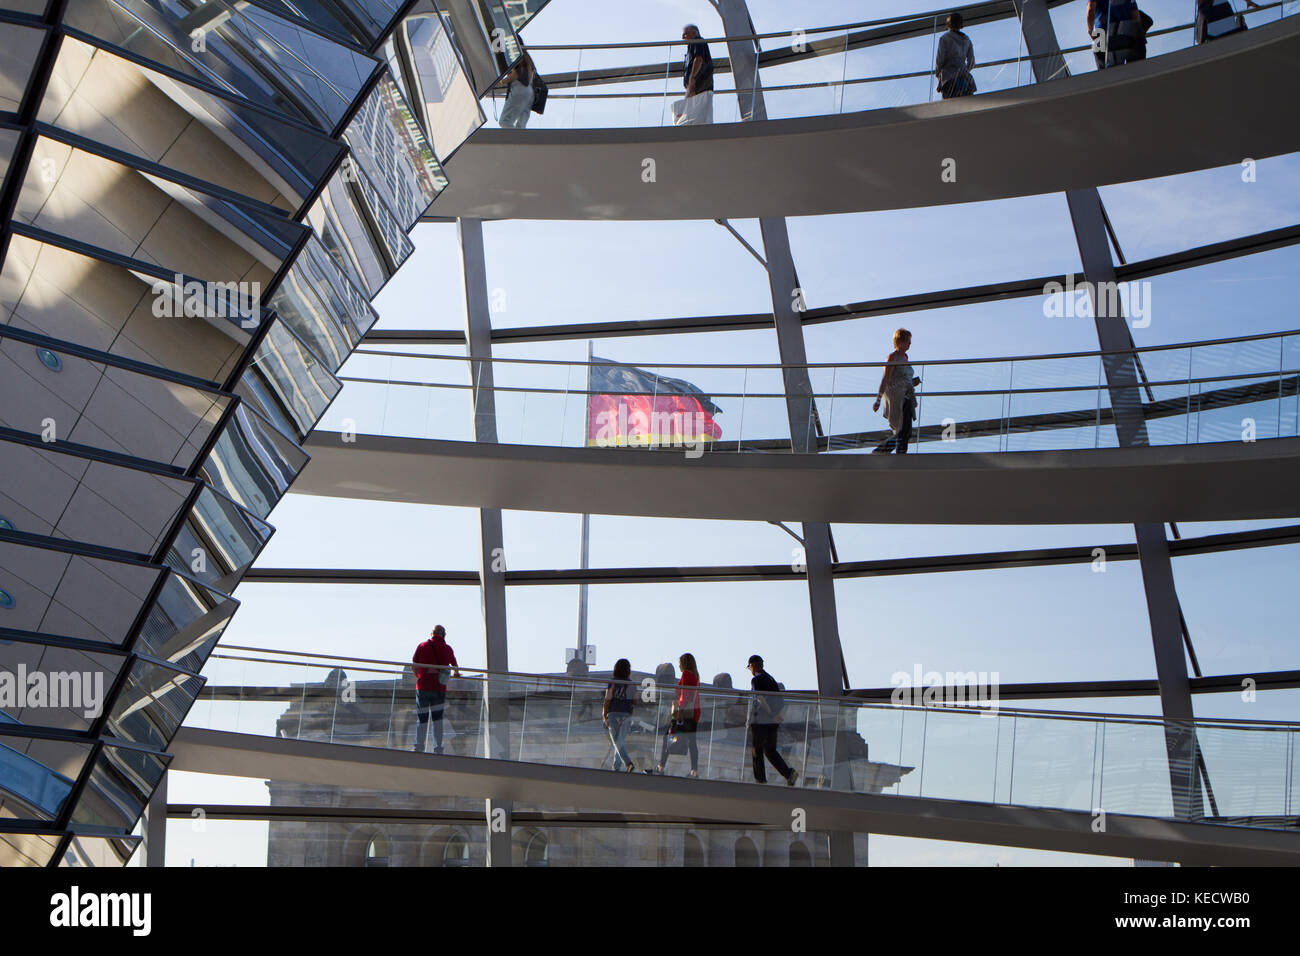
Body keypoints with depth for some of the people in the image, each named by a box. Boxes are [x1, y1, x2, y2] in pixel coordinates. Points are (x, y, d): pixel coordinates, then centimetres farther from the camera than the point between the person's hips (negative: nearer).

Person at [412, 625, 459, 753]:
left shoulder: (422, 646, 1)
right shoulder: (447, 649, 5)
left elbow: (413, 666, 4)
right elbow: (455, 667, 23)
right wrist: (457, 673, 46)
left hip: (423, 686, -1)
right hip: (439, 688, 1)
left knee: (422, 718, 5)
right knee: (437, 718, 8)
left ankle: (419, 747, 0)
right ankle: (438, 748, 5)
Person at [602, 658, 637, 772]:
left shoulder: (612, 683, -6)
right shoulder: (631, 684, 3)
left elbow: (607, 700, -10)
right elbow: (635, 701, 7)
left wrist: (604, 716, -3)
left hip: (613, 714, -3)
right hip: (626, 715, 3)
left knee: (617, 742, -2)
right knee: (621, 741, 13)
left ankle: (628, 763, -20)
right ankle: (617, 767, 15)